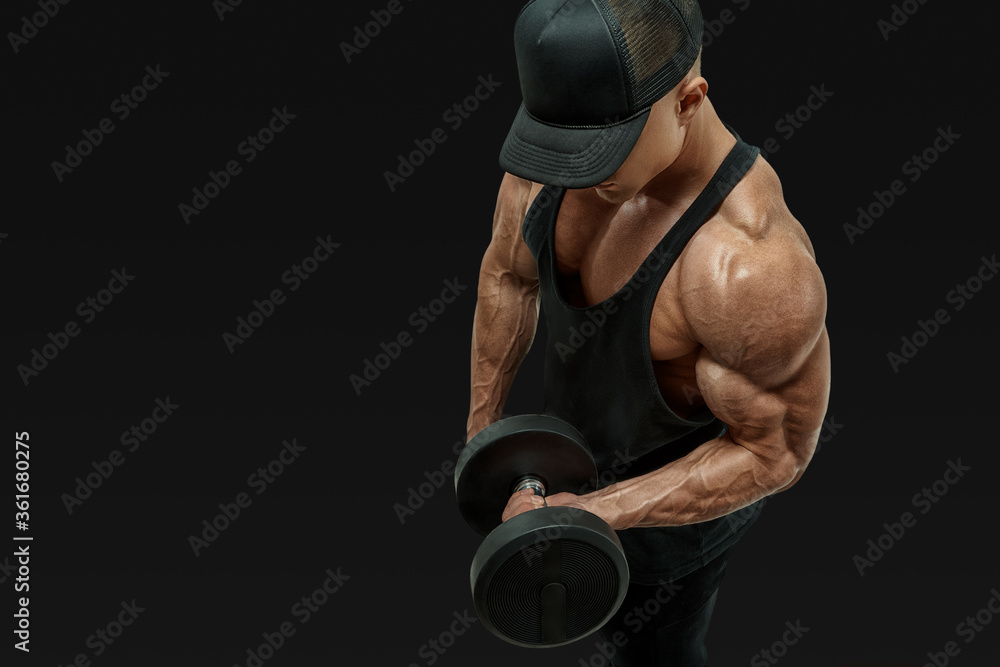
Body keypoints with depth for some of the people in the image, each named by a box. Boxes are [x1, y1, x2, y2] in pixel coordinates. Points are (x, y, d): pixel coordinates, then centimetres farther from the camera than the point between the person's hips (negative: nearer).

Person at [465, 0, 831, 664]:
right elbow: (509, 271, -4)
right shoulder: (574, 126, -24)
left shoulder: (752, 267, -46)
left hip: (683, 492, -6)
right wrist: (481, 429, 3)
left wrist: (592, 514, -33)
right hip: (584, 435, 6)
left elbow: (777, 453, -29)